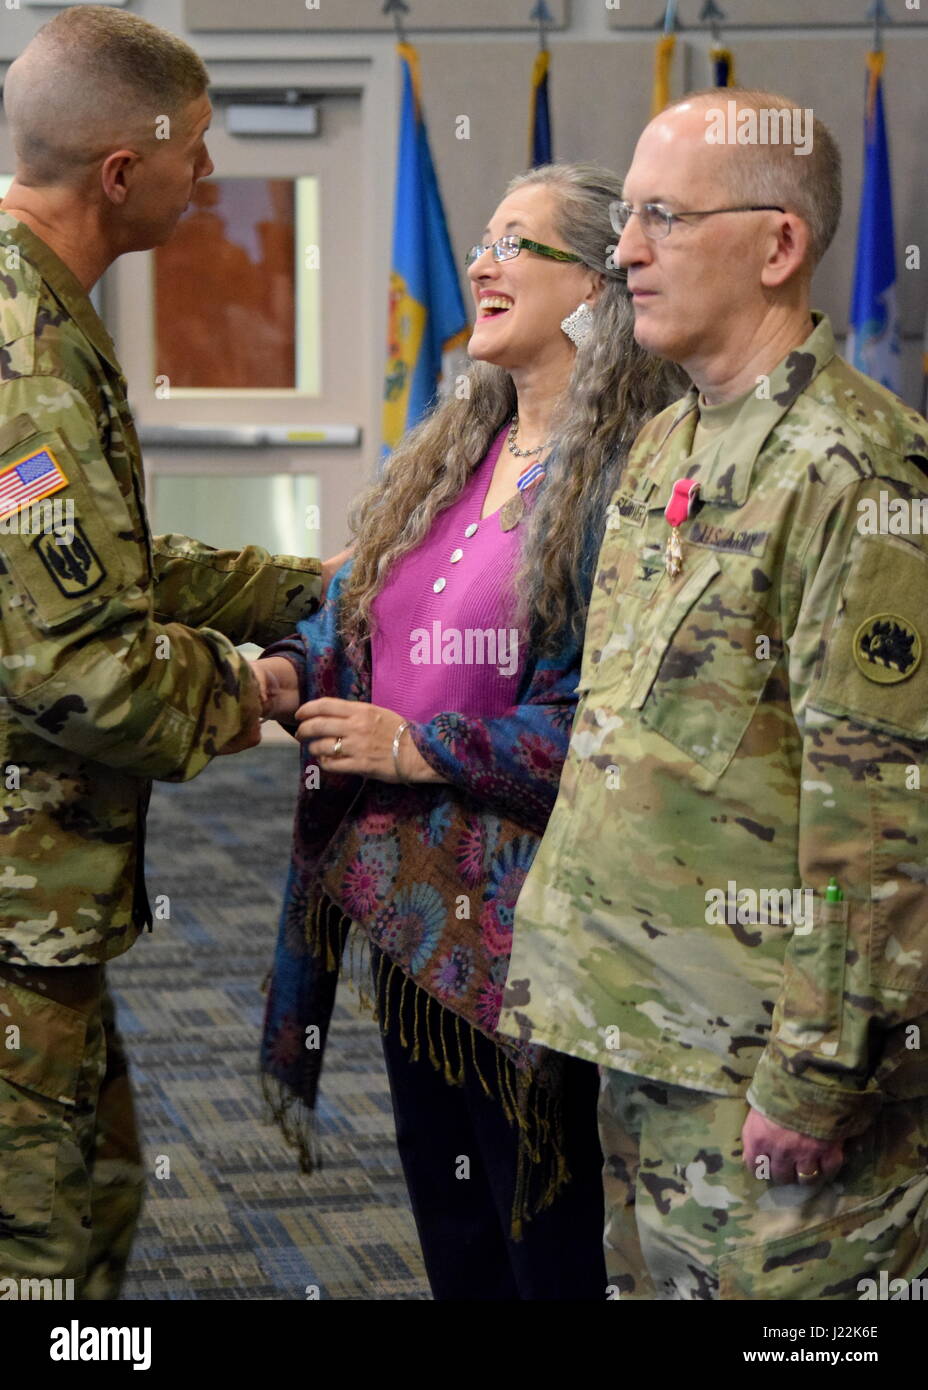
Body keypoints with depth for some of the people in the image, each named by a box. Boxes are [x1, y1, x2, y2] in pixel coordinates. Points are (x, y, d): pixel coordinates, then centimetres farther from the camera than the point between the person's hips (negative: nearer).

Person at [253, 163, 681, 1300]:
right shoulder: (441, 458, 13)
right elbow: (357, 614, 20)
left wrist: (421, 748, -18)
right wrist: (292, 673, -4)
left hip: (526, 914, -8)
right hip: (408, 907, 8)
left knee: (544, 1249, 4)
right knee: (450, 1243, 18)